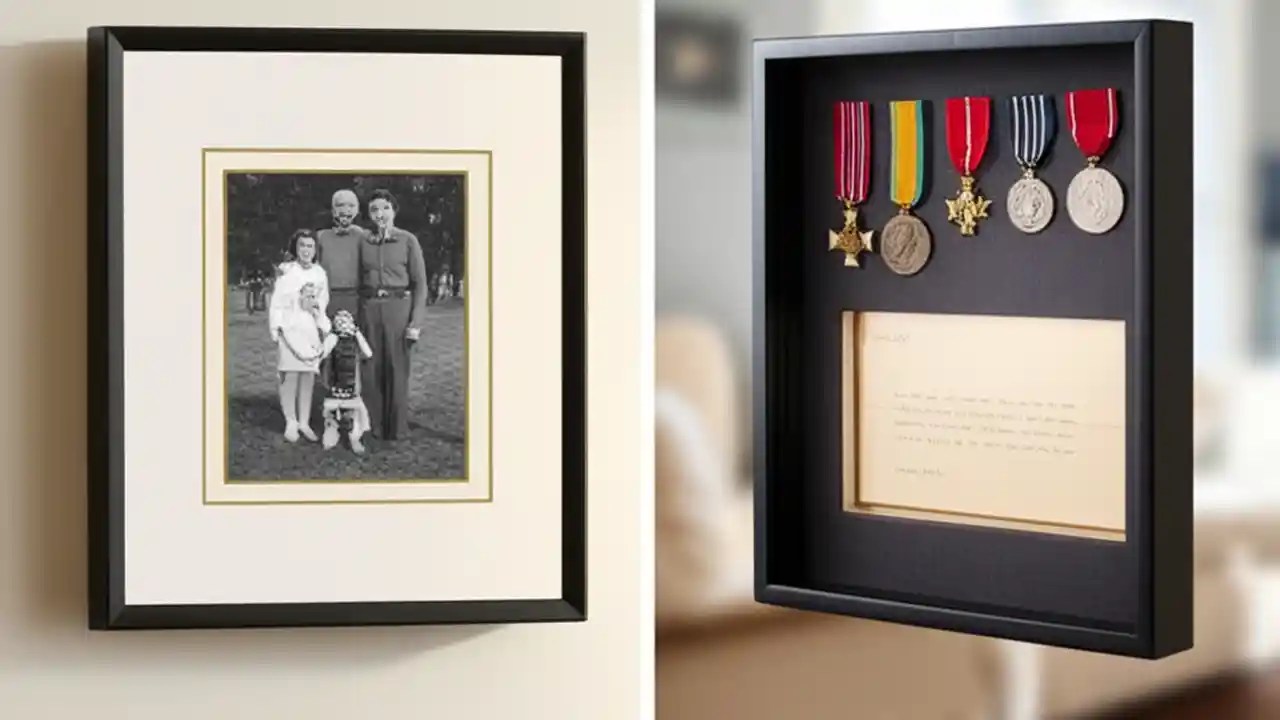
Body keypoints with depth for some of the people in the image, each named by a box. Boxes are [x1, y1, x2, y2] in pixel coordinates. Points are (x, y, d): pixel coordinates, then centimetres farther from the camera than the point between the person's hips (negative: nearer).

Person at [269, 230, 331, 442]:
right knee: (290, 375, -6)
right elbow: (276, 302, -3)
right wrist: (276, 329, -6)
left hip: (311, 330, 4)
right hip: (291, 328, -4)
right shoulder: (286, 272, -4)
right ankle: (291, 423, 1)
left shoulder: (320, 274, 7)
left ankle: (304, 422, 11)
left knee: (309, 376, 4)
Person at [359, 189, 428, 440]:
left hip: (398, 307, -3)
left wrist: (415, 322, -10)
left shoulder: (408, 241, -3)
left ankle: (396, 426, 8)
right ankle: (374, 424, 13)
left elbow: (420, 283, -3)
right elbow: (361, 282, 14)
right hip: (369, 309, 3)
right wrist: (358, 317, 8)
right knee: (371, 368, 3)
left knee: (397, 368, -2)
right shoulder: (364, 244, 9)